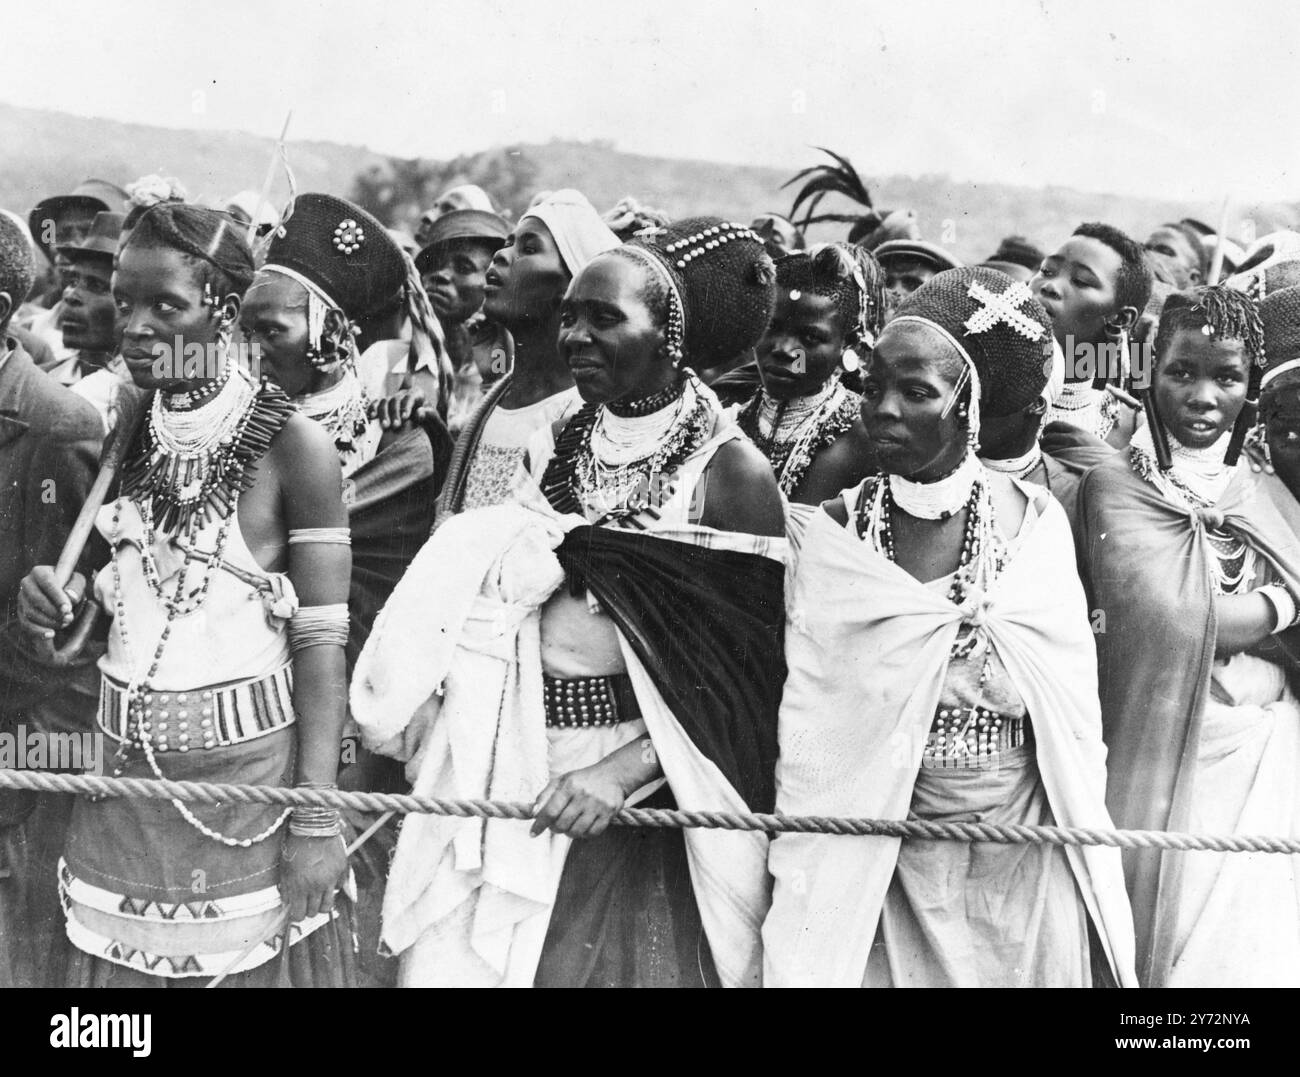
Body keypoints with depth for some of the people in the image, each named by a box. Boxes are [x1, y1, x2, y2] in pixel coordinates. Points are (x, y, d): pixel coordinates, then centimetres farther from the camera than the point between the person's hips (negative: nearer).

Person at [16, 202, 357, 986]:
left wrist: (317, 819, -14)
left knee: (247, 965, 5)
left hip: (250, 769, -4)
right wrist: (59, 605, -9)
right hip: (125, 773, 5)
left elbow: (322, 641, -10)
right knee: (118, 1003, 12)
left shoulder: (293, 445, -11)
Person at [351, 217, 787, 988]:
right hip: (517, 790, 4)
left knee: (627, 963, 4)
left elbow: (748, 682, -11)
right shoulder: (551, 447, 5)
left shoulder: (731, 473, -10)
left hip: (649, 801, -4)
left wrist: (622, 774, -20)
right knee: (462, 962, 5)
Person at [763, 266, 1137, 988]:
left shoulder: (1035, 521, -6)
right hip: (886, 862, -1)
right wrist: (802, 904, -6)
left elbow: (1075, 712, 1)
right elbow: (808, 736, -5)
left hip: (1029, 854, 1)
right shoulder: (837, 534, -8)